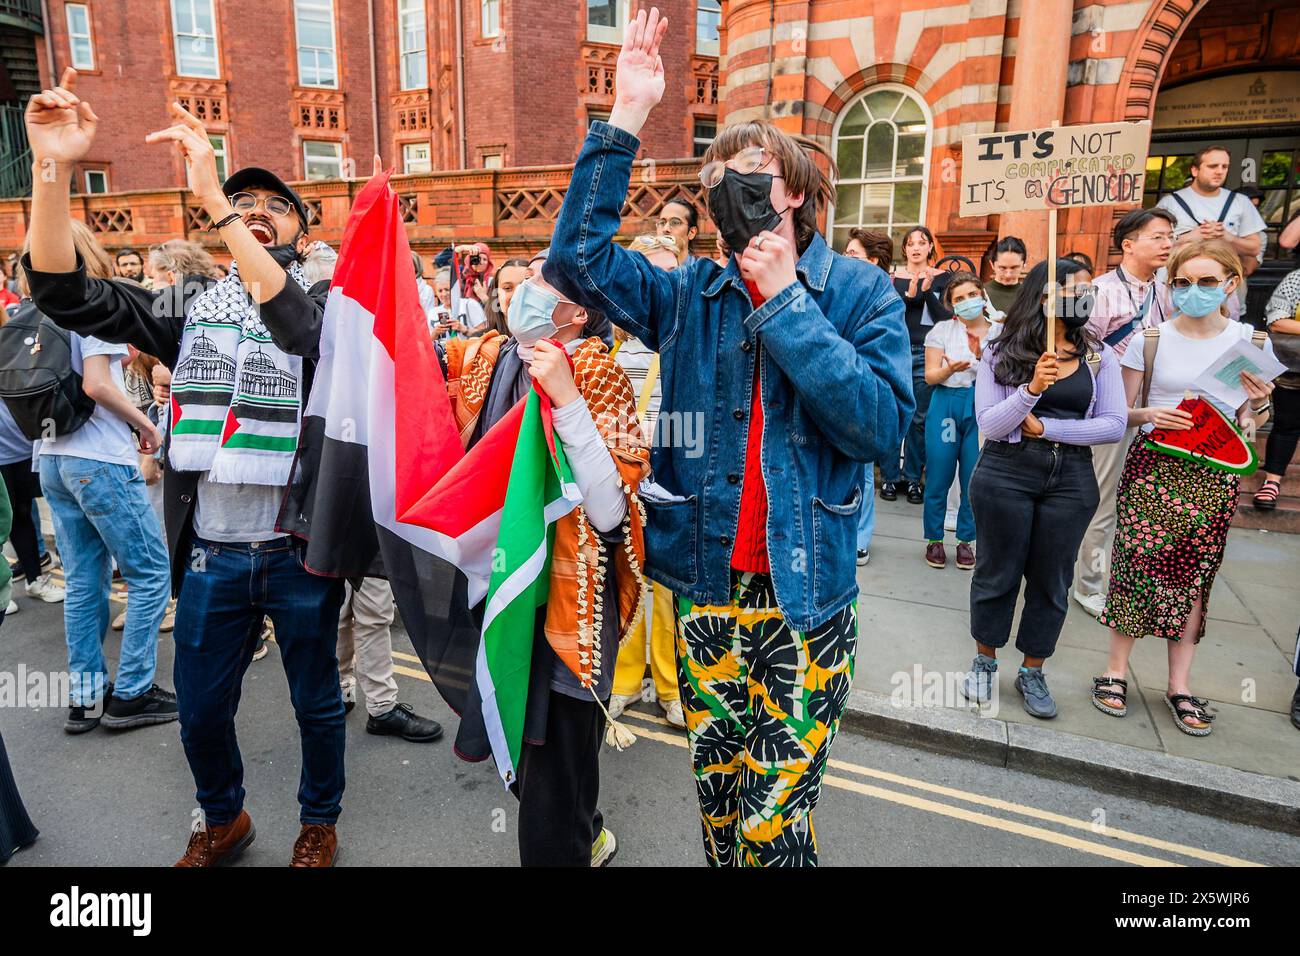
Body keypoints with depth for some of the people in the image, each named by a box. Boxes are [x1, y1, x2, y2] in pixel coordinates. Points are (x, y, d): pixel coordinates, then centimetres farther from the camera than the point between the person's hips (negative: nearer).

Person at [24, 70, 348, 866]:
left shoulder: (325, 300, -2)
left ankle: (319, 822, 38)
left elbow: (301, 329, -26)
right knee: (202, 711, 17)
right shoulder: (190, 305, 7)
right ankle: (224, 820, 44)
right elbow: (66, 294, -4)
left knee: (316, 700, 14)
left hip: (298, 549, -3)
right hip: (211, 552, 3)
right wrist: (55, 168, -16)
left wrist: (213, 197, -28)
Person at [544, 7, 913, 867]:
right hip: (707, 586, 3)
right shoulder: (692, 297, 4)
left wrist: (785, 301, -15)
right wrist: (626, 120, -11)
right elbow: (578, 258, -7)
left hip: (805, 594, -2)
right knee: (718, 802, 18)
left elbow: (880, 423, -15)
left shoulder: (860, 291, -2)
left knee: (773, 822, 3)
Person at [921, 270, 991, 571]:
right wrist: (950, 369, -19)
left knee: (974, 480, 5)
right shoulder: (942, 330, 1)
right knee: (939, 477, 2)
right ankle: (934, 540, 17)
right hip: (947, 406, -1)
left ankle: (965, 540, 21)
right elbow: (930, 376, -1)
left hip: (982, 410, 1)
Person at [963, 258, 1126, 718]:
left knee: (1051, 579, 11)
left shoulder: (1099, 355, 3)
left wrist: (1046, 427, -12)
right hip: (1006, 474, -2)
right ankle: (985, 662, 29)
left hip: (1072, 479, 3)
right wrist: (1032, 388, -25)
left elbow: (1113, 425, -3)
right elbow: (989, 425, -10)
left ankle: (1032, 672, 28)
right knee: (997, 572, 9)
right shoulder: (1001, 352, -4)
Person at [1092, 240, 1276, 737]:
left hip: (1214, 476, 2)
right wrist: (1149, 414, -16)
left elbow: (1250, 422, 10)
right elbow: (1122, 412, 4)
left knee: (1195, 575, 6)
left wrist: (1259, 406, -11)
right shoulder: (1149, 340, -1)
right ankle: (1115, 670, 13)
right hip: (1152, 468, -2)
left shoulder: (1252, 342, 5)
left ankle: (1180, 686, 18)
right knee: (1137, 565, -2)